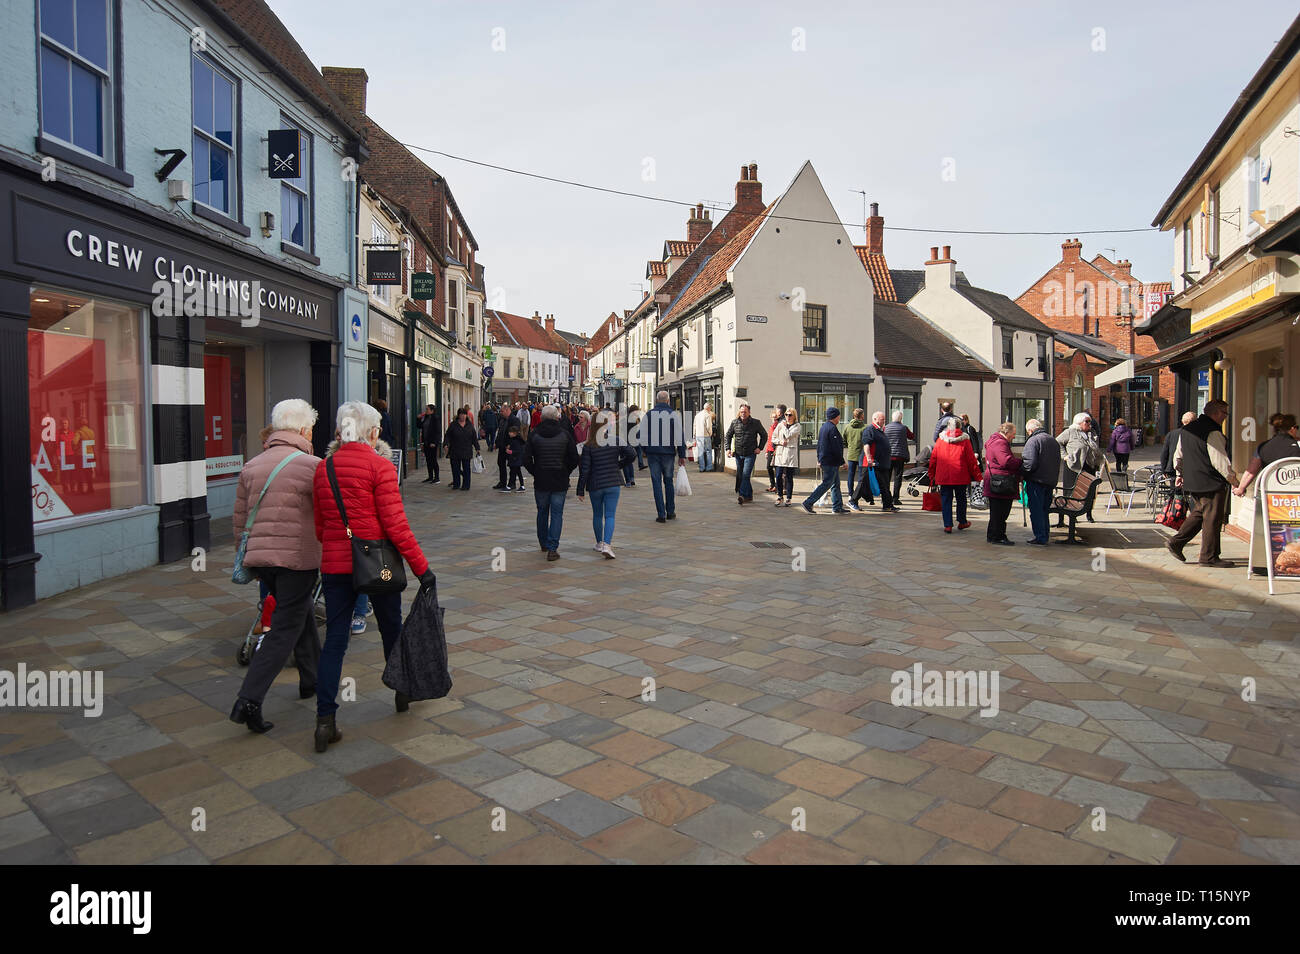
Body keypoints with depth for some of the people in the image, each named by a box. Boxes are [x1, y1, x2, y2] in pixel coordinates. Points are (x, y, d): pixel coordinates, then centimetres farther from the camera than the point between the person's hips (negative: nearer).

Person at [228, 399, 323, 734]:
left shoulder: (251, 467, 9)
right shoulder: (312, 466, -10)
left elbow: (240, 520, 14)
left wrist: (248, 560, 25)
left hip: (259, 557, 7)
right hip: (297, 559, -7)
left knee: (302, 615, 23)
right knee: (284, 631, 0)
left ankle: (312, 678, 35)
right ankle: (248, 701, -4)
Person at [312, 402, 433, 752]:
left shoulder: (323, 468, 4)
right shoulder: (380, 467, -13)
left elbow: (319, 526, 10)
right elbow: (394, 525, -15)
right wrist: (421, 566, -10)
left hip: (334, 564, 4)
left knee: (334, 639, 7)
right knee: (391, 630, 16)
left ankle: (325, 718, 1)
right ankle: (403, 692, 34)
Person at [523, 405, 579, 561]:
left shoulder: (534, 434, -3)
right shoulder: (565, 434, -3)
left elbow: (526, 460, -6)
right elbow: (574, 459, -4)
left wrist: (535, 473, 8)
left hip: (541, 481, 1)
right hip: (560, 481, -1)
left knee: (542, 512, 18)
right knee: (557, 514, 2)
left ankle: (544, 543, 31)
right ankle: (552, 548, -7)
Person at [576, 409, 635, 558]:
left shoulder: (589, 446, -8)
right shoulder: (616, 441, -6)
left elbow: (585, 469, -9)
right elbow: (631, 455, -10)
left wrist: (581, 490, -3)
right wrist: (619, 464, 8)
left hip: (595, 485, 0)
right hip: (613, 484, 0)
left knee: (597, 515, 18)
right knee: (610, 516, 0)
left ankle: (599, 543, 30)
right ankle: (606, 544, -17)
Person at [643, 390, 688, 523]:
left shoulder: (648, 415, 3)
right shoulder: (674, 414, -1)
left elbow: (642, 436, 4)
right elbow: (680, 436, -3)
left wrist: (645, 450, 18)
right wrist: (682, 455, 2)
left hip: (652, 452, 0)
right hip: (668, 452, 0)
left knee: (656, 482, 3)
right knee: (668, 481, 14)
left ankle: (661, 515, 0)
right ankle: (670, 512, 20)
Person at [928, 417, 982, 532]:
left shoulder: (941, 439, 2)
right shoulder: (964, 440, -3)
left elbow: (933, 458, 5)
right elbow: (971, 459, -2)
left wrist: (932, 476, 13)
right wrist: (978, 476, 4)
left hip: (943, 476, 1)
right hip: (961, 476, 0)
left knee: (946, 500, 6)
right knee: (961, 499, 16)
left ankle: (947, 525, 2)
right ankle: (962, 522, 30)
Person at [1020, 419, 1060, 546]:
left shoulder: (1032, 441, -14)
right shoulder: (1053, 440, 13)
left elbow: (1030, 464, -21)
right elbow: (1057, 462, 18)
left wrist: (1020, 471, -5)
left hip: (1036, 481, -8)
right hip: (1051, 481, 8)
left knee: (1036, 510, -1)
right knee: (1044, 509, 18)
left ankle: (1040, 538, 0)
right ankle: (1045, 534, 23)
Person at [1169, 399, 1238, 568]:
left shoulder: (1186, 430, 10)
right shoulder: (1213, 432, -17)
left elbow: (1178, 456, 20)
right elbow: (1220, 461, -18)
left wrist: (1181, 474, 30)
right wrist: (1233, 480, -9)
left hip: (1192, 482, 8)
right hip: (1212, 484, -8)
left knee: (1199, 513, 20)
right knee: (1212, 519, 1)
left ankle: (1176, 542, 14)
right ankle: (1209, 556, 8)